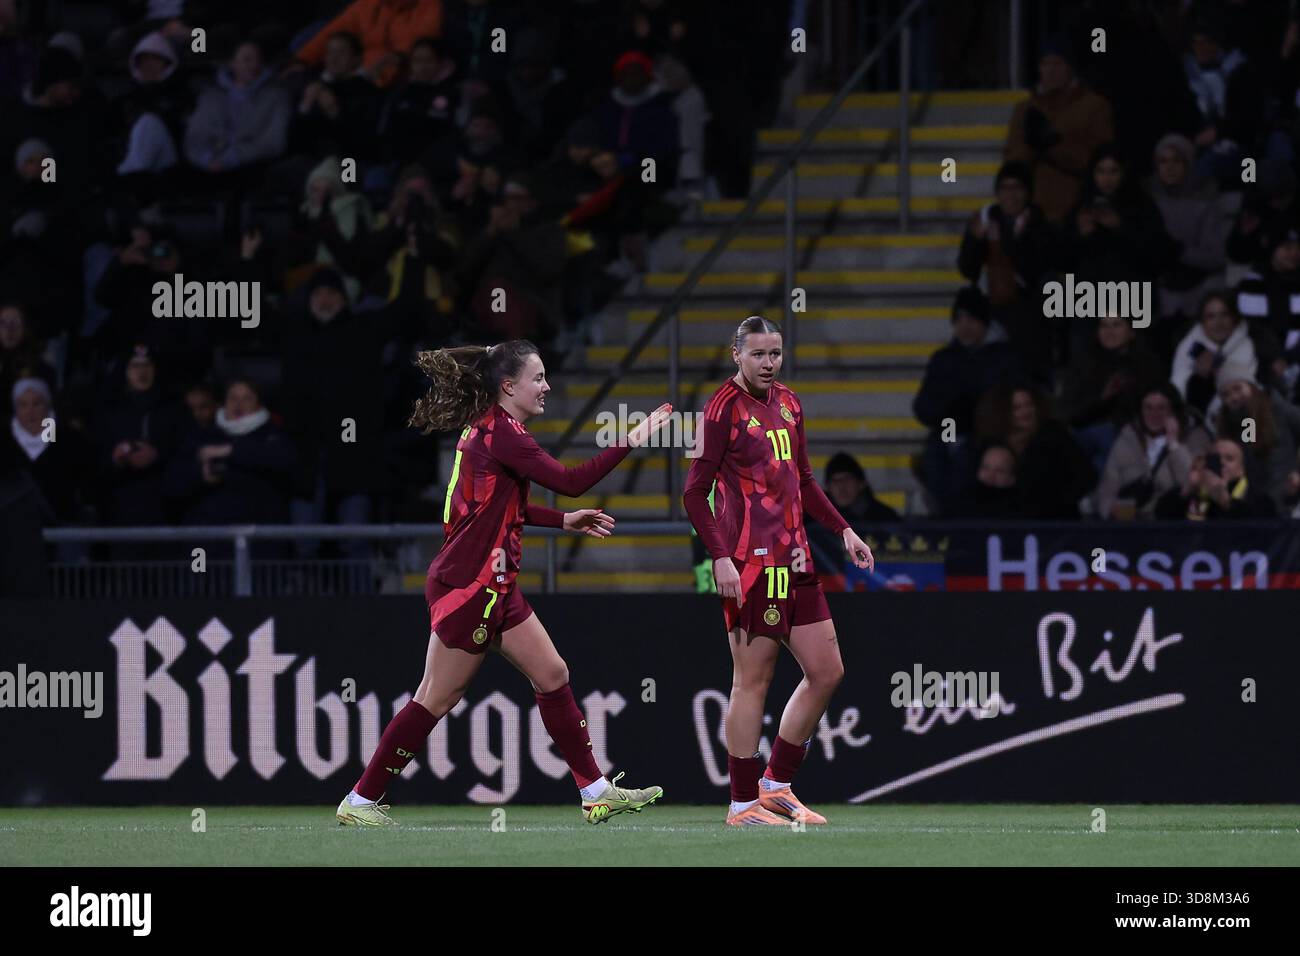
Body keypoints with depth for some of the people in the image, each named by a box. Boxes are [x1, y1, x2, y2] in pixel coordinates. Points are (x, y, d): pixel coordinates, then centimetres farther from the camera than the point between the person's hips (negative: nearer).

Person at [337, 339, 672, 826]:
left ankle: (596, 793, 12)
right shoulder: (501, 434, -18)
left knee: (553, 676, 8)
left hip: (494, 586, 10)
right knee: (437, 699, -3)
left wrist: (563, 520, 20)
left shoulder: (489, 428, 11)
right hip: (467, 585, -10)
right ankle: (360, 802, 5)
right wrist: (629, 442, -18)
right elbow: (569, 480, -22)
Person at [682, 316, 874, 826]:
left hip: (793, 561, 8)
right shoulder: (724, 408, -9)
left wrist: (843, 530, 19)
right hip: (749, 564, -8)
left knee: (827, 672, 8)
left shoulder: (788, 404, 14)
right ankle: (743, 804, 2)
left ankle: (776, 784, 19)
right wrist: (721, 558, -19)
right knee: (753, 680, -5)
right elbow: (695, 492, -11)